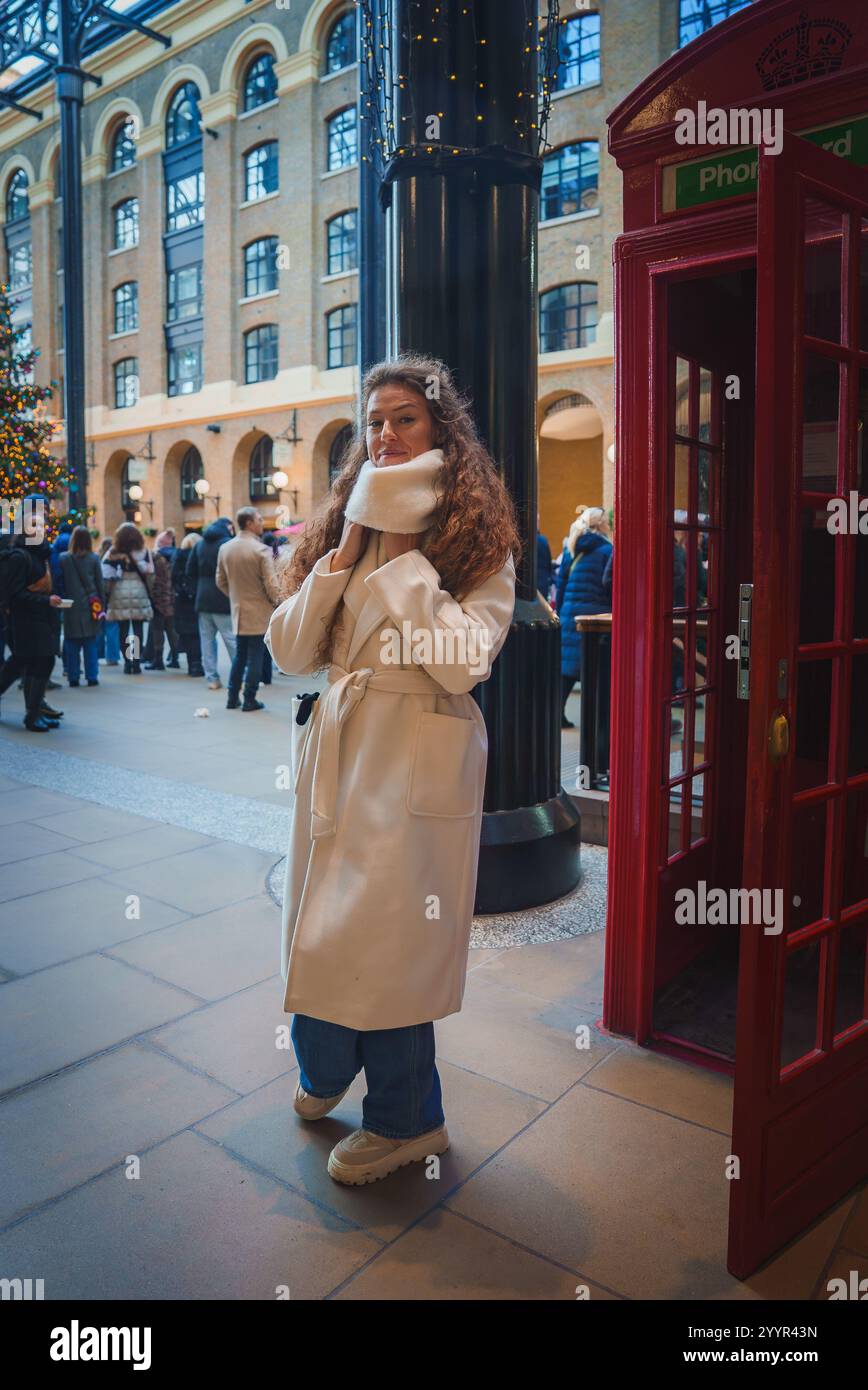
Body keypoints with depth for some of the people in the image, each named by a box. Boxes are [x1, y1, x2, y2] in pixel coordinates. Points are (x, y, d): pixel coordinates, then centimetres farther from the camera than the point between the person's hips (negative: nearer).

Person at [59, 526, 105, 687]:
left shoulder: (63, 558, -3)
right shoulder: (93, 559, -2)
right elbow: (100, 584, 1)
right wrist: (102, 606, 6)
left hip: (72, 607, 0)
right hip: (90, 606, 0)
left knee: (72, 645, 6)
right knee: (90, 644, 5)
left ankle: (73, 677, 7)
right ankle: (92, 677, 5)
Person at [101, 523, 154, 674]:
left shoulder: (113, 553, -1)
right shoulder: (143, 552, -1)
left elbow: (106, 576, -6)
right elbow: (150, 574, -2)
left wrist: (107, 592, 1)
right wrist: (149, 592, 9)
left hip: (119, 595, 0)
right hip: (139, 593, 0)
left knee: (123, 630, 7)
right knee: (138, 629, 4)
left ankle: (127, 663, 7)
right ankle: (136, 663, 0)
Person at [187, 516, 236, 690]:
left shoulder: (200, 544, 12)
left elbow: (190, 571, 13)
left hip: (203, 599, 6)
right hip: (223, 600, -6)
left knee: (207, 639, 8)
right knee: (232, 639, -3)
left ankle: (212, 678, 8)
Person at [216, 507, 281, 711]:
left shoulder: (225, 549, 4)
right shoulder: (262, 550, -16)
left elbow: (220, 581, 10)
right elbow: (270, 583, -16)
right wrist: (277, 602, 0)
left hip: (238, 611, 6)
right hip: (259, 612, -6)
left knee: (239, 655, 17)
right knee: (255, 657, 2)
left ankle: (232, 698, 19)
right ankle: (249, 699, 5)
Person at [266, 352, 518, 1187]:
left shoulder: (480, 540, -5)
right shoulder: (343, 526, 10)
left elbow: (464, 662, -20)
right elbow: (289, 651, 1)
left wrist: (404, 553, -16)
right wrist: (345, 551, -8)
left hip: (415, 764, -5)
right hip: (334, 750, 5)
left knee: (385, 936, 3)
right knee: (322, 924, 17)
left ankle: (403, 1118, 29)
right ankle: (327, 1070, 47)